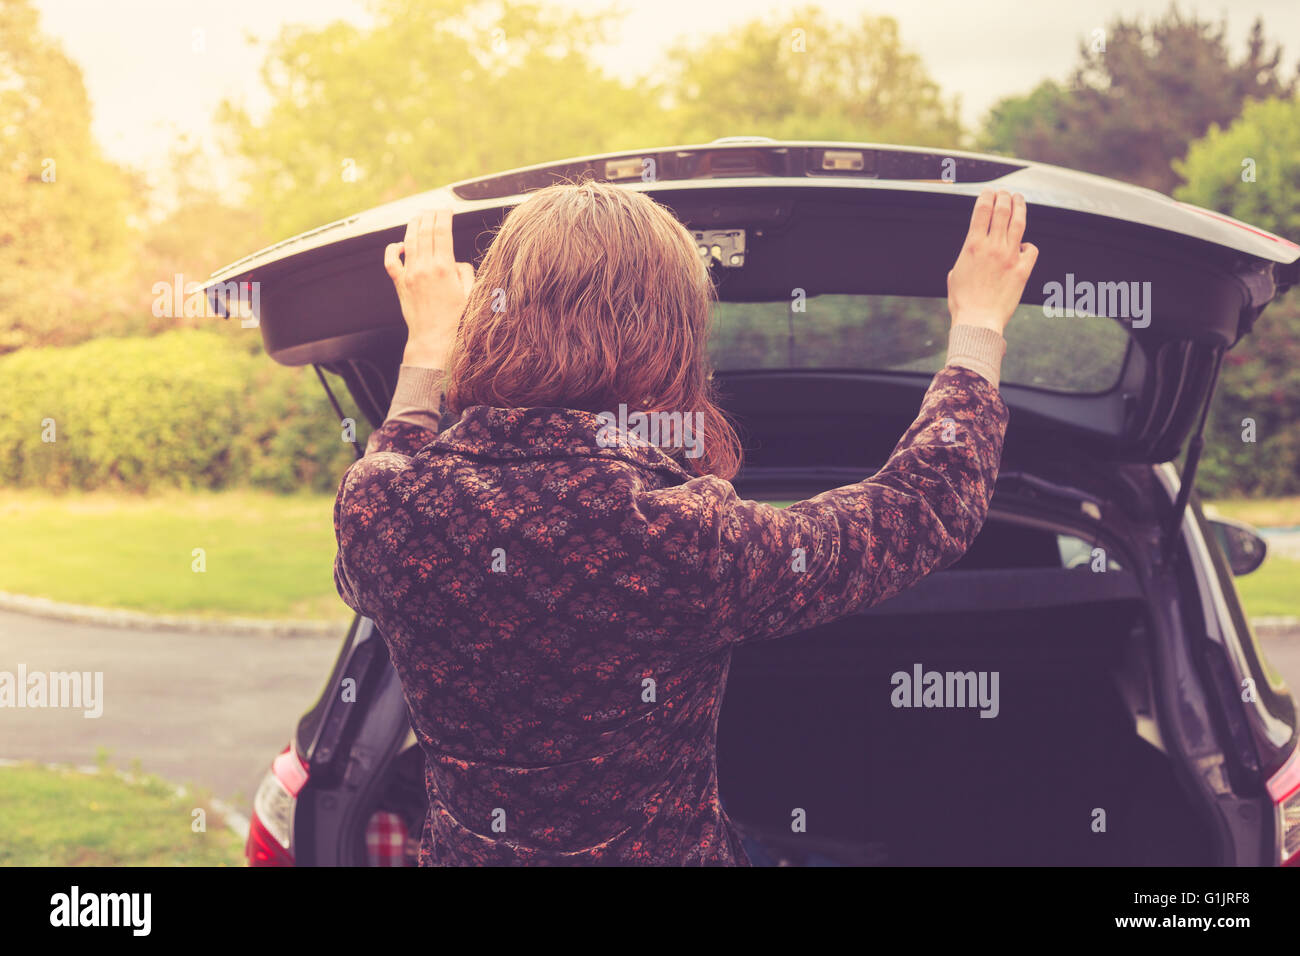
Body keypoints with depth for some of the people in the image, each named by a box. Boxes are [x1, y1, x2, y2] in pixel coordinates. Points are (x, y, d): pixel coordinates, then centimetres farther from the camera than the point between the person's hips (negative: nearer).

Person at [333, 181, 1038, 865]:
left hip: (463, 851, 4)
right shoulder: (694, 543, -29)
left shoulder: (377, 506, -19)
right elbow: (926, 503, -13)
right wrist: (977, 325, 4)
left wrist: (426, 350, 17)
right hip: (666, 853, -3)